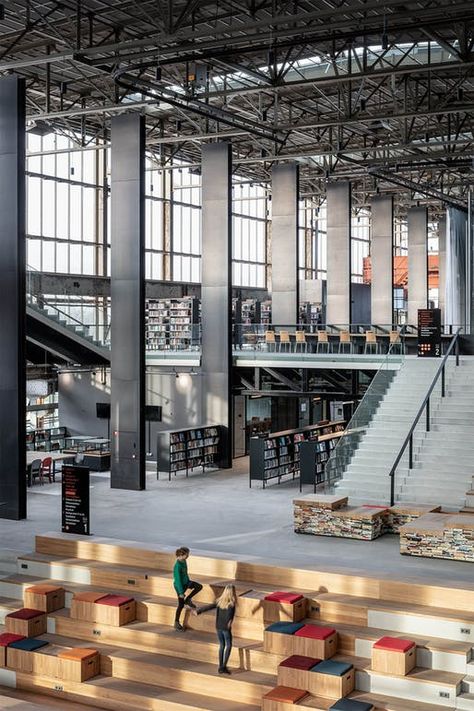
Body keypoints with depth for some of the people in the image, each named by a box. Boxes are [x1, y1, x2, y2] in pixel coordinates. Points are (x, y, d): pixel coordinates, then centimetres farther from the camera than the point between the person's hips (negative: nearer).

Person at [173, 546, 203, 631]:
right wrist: (181, 592, -22)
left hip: (185, 582, 8)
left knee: (199, 586, -4)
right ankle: (176, 623, 18)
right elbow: (178, 579, -26)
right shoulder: (177, 566, -29)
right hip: (179, 585, -8)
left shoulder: (184, 561, -4)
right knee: (181, 605, 3)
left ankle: (187, 600, 14)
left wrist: (189, 582, 21)